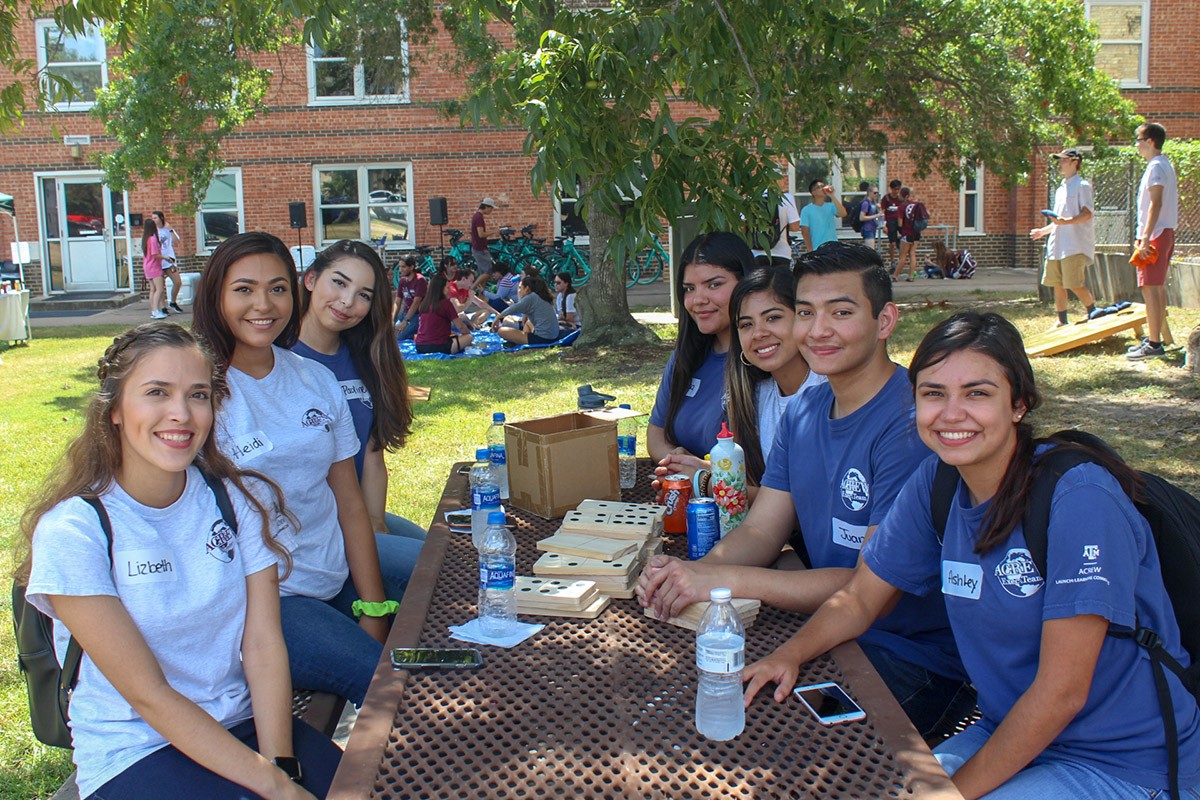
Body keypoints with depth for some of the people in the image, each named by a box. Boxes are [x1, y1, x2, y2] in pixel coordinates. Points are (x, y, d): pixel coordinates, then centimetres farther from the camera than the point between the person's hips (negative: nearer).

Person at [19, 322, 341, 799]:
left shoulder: (237, 497, -1)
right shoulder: (71, 531, -13)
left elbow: (263, 644, -5)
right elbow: (147, 694, -15)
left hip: (243, 725, 4)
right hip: (132, 751, -4)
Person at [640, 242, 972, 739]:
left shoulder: (912, 426, -21)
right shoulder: (803, 413, 6)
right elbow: (760, 533, 4)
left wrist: (724, 579, -30)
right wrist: (692, 572, -19)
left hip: (914, 657, -7)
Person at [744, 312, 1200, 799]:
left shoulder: (1079, 498, -23)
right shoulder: (935, 482, -4)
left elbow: (1061, 690, -21)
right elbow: (860, 598, 5)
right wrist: (790, 654, -13)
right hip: (1013, 736, 6)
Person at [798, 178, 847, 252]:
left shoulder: (830, 206, 7)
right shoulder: (806, 210, -1)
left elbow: (843, 213, -13)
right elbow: (805, 232, -5)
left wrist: (832, 196, -14)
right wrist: (810, 250, -12)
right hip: (816, 250, -3)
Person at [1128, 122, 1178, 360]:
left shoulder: (1156, 167, -13)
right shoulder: (1166, 165, 19)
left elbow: (1156, 203, -21)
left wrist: (1146, 237, -25)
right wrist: (1143, 235, 23)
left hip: (1155, 235, -11)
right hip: (1165, 233, 11)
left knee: (1150, 288, -11)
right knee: (1158, 288, 12)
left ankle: (1154, 344, -12)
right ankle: (1155, 339, 18)